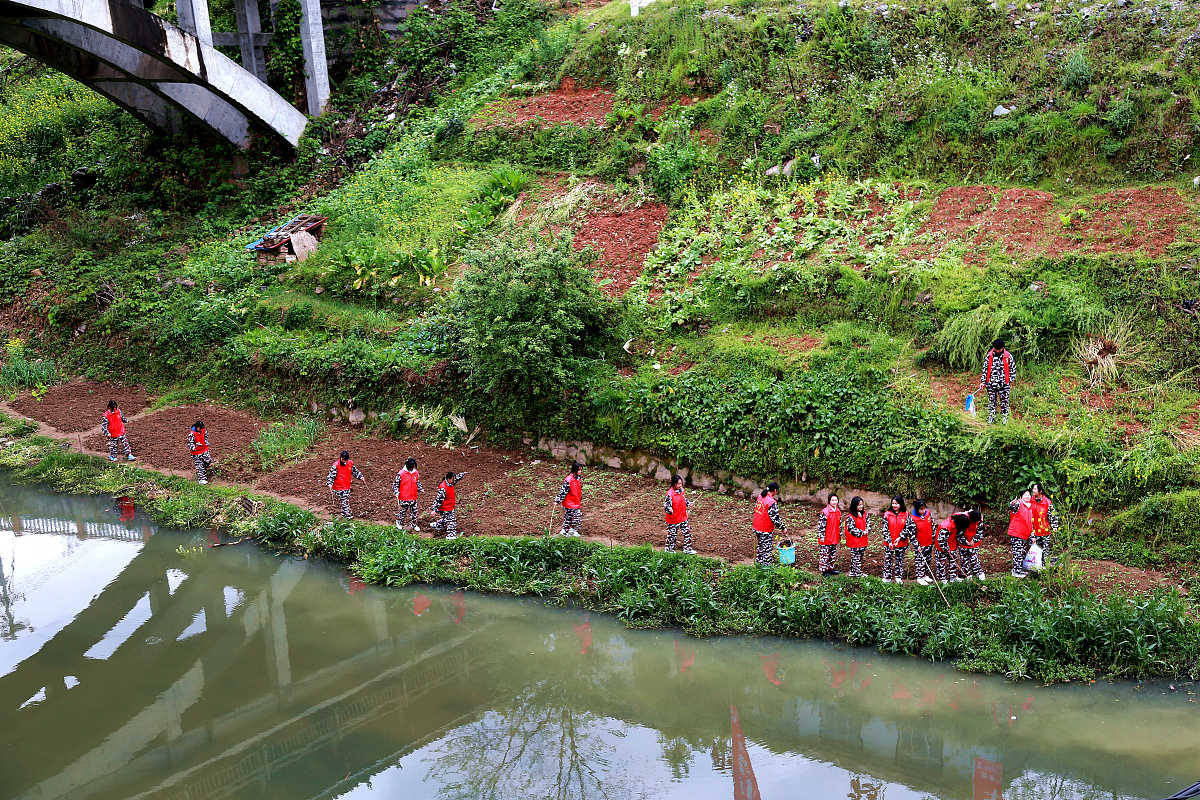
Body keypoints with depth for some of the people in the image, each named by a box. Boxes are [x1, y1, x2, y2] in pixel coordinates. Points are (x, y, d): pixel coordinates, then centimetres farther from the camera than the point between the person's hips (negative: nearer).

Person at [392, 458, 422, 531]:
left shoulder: (416, 473, 1)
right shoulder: (401, 473, -14)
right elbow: (395, 484, -6)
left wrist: (420, 489, 2)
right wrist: (396, 492, -18)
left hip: (413, 497, 4)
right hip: (404, 498, -4)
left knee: (414, 511, 11)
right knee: (403, 511, 9)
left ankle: (414, 525, 31)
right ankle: (399, 522, 37)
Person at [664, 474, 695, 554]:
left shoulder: (681, 490, 4)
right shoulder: (670, 494, -22)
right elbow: (666, 505, -22)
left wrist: (688, 503, 11)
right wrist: (669, 510, -41)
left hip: (683, 517, 7)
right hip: (673, 519, -7)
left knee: (687, 532, 9)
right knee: (672, 534, 7)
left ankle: (687, 548, 21)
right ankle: (669, 549, 26)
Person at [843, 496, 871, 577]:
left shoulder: (865, 514, 7)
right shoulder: (850, 517, -15)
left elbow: (868, 523, 14)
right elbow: (851, 529, -17)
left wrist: (867, 530, -6)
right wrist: (861, 532, -15)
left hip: (863, 540, 7)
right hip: (854, 540, -7)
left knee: (861, 556, 14)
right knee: (855, 557, -1)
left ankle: (859, 571, 25)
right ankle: (856, 573, 5)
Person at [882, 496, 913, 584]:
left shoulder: (906, 515, -2)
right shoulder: (887, 514, -2)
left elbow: (907, 528, -3)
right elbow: (885, 529, -3)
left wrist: (900, 538, -13)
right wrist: (889, 541, -11)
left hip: (901, 543, 0)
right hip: (889, 543, 0)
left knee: (899, 559, 10)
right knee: (888, 559, 3)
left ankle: (898, 577, 22)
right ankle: (887, 577, 11)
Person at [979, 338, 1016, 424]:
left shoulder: (1008, 356, -2)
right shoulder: (989, 356, 1)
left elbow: (1013, 368, 6)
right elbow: (985, 369, 6)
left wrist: (1010, 381, 3)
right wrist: (983, 381, 2)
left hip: (1004, 384, -1)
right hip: (991, 383, 1)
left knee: (1004, 401, 5)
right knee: (991, 401, 7)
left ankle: (1004, 417, 18)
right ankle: (991, 417, 17)